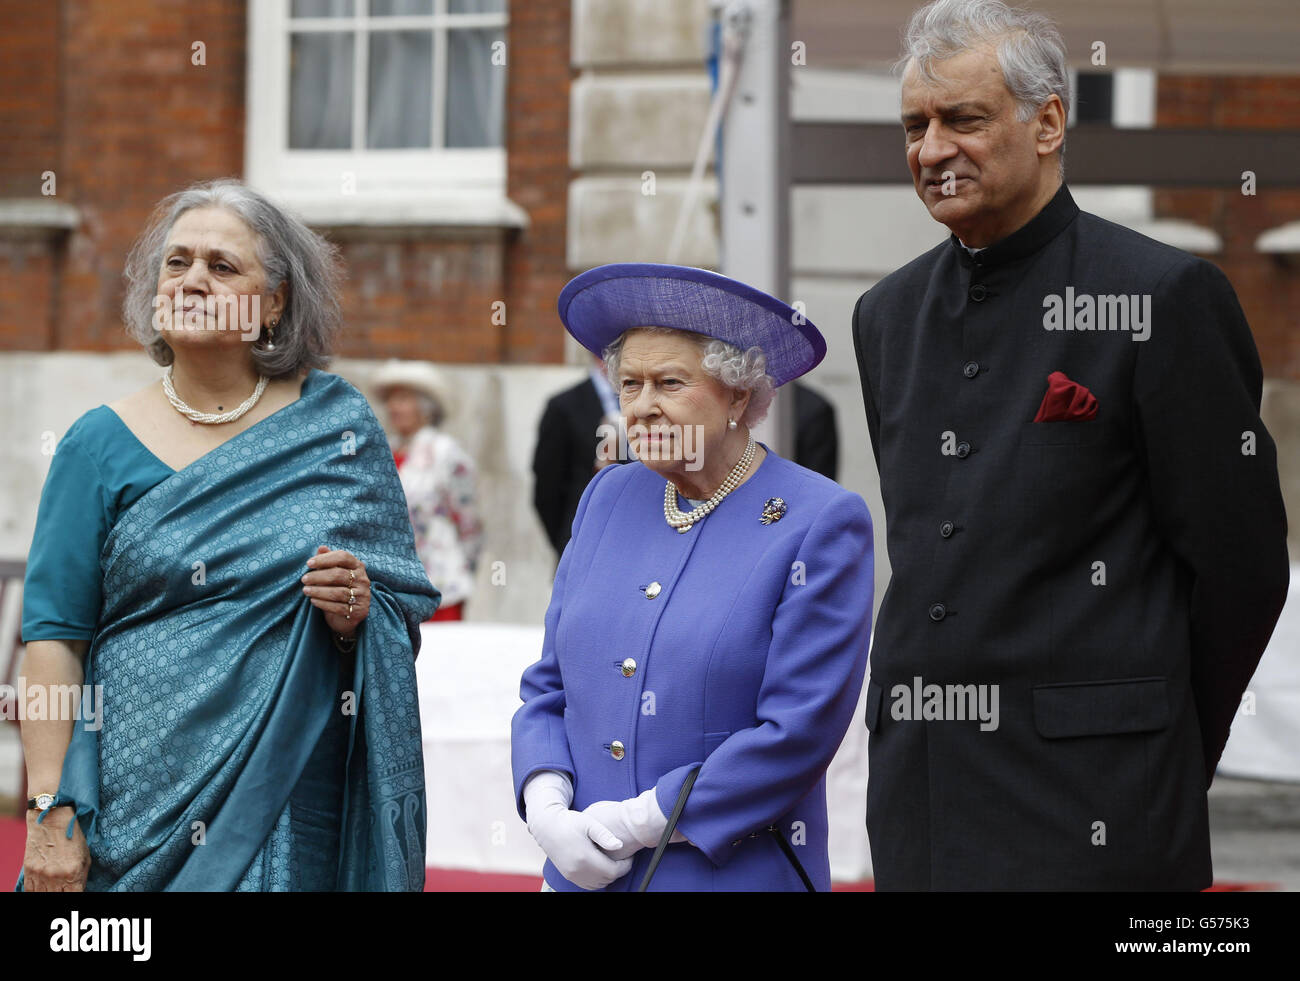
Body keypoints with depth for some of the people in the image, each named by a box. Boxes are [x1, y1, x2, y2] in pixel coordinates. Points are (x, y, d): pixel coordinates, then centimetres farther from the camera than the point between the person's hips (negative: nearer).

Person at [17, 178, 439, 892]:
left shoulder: (339, 424, 6)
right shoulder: (103, 445, 3)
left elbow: (407, 615, 10)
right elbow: (54, 637, -2)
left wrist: (359, 613, -13)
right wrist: (49, 816, -10)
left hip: (299, 804, 1)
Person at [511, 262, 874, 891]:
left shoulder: (820, 524, -9)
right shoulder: (608, 498, 9)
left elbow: (799, 729, -14)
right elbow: (548, 686, 11)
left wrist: (637, 823, -16)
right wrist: (547, 808, -8)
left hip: (732, 871, -5)